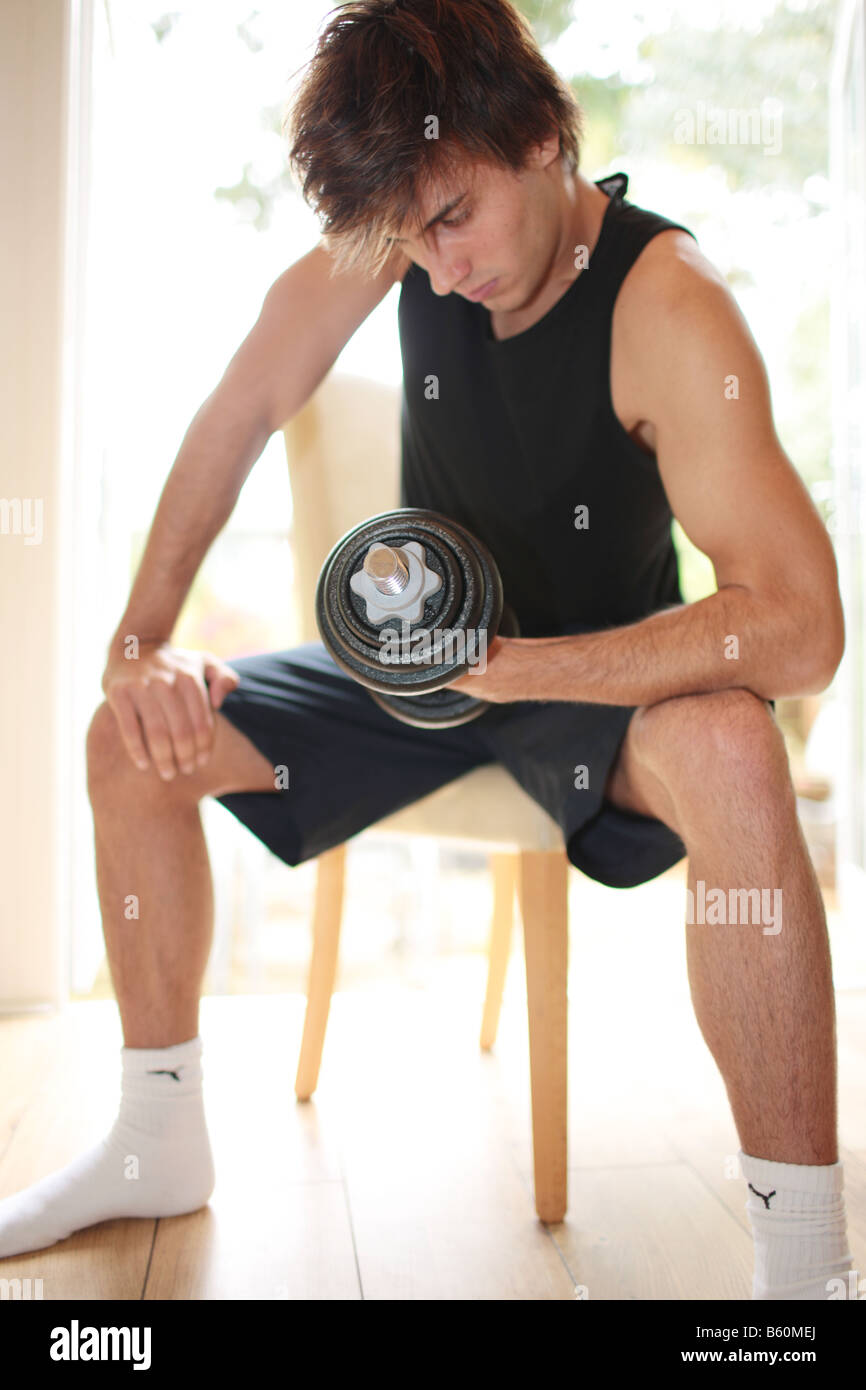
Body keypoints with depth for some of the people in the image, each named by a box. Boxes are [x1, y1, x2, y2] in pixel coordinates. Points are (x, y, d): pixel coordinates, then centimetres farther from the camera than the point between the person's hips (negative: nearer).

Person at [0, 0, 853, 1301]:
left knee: (732, 752, -39)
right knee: (132, 740, -6)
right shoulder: (407, 222, -11)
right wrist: (142, 643, -13)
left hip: (597, 676, -4)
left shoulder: (667, 304, -26)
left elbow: (799, 630, -35)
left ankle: (799, 1252, -25)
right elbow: (238, 415, -4)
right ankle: (159, 1144, 11)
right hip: (424, 661, 5)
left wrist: (499, 661, -35)